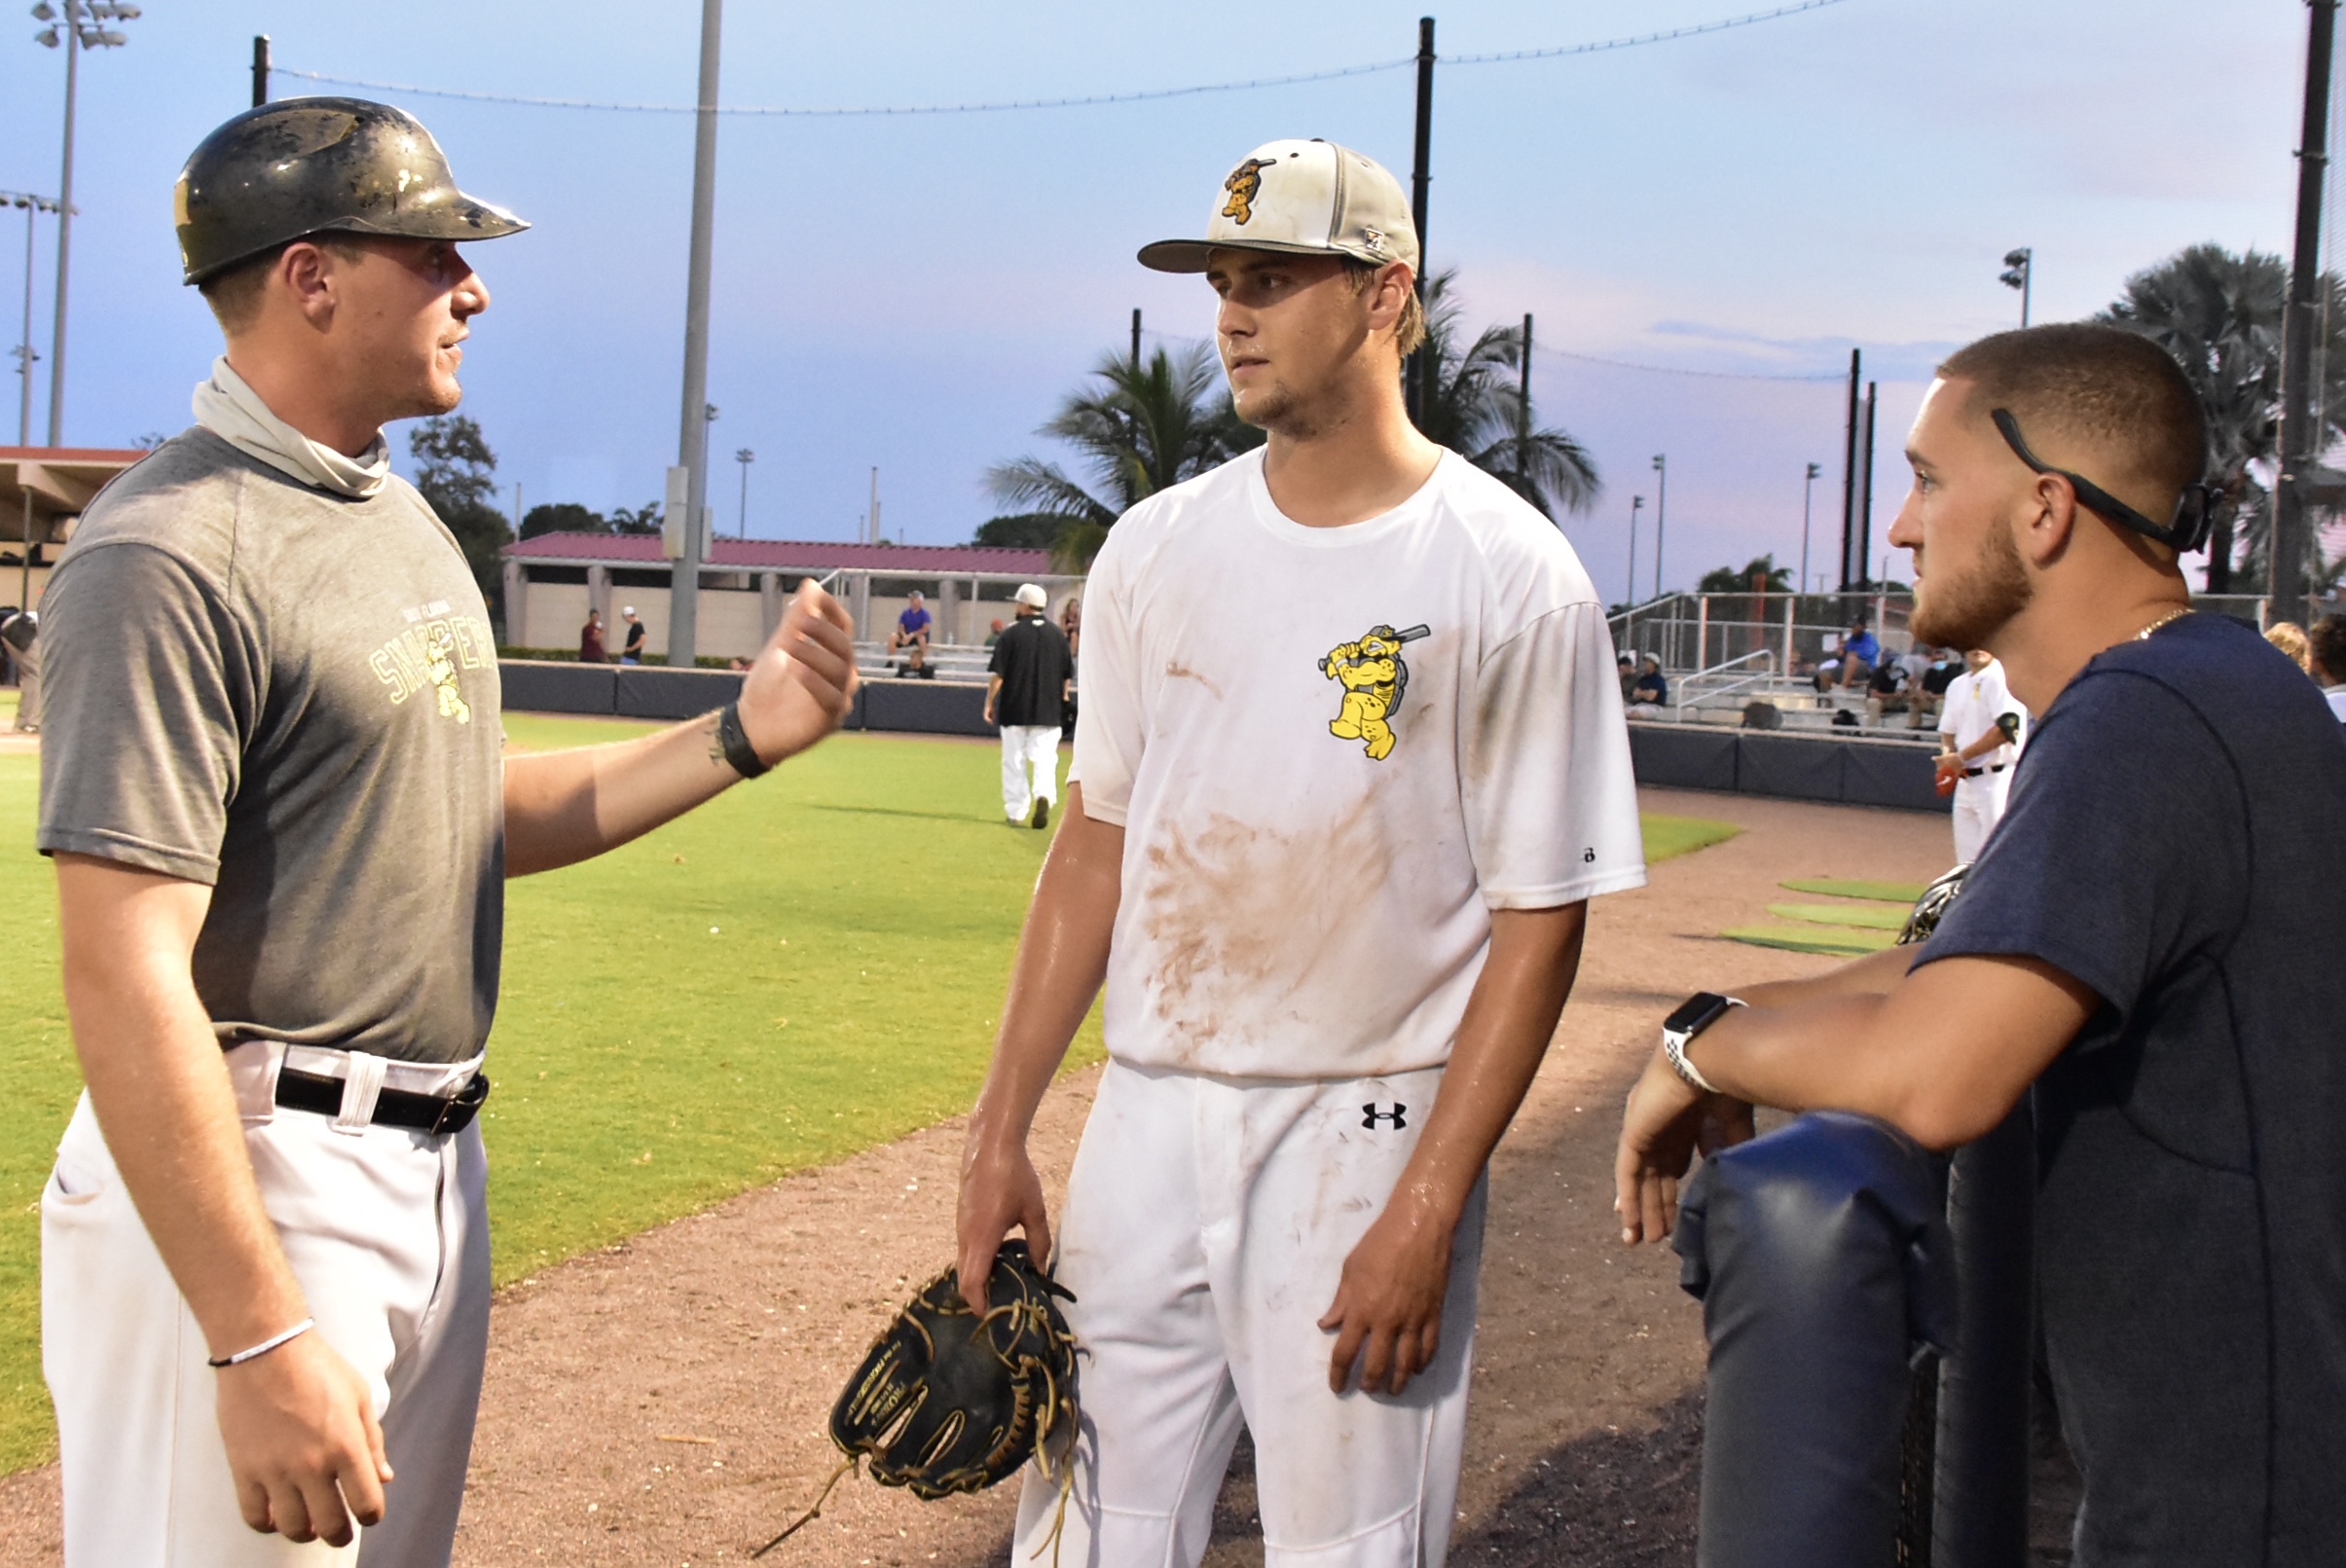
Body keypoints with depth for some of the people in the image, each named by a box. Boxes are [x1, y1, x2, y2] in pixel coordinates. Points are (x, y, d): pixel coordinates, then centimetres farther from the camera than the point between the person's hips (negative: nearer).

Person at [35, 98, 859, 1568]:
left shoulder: (407, 514, 13)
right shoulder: (174, 553, -18)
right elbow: (125, 978, -24)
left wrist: (741, 737, 10)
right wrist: (255, 1337, -28)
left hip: (434, 1163, 9)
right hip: (246, 1184, -9)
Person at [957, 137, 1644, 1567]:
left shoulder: (1512, 578, -8)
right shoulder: (1158, 547, 7)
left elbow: (1539, 921, -8)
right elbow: (1097, 844, 11)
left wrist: (1428, 1211, -14)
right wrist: (1003, 1126, 7)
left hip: (1367, 1130, -4)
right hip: (1147, 1115, 4)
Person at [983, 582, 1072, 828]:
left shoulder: (1012, 634, -8)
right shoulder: (1058, 635, 3)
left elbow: (998, 674, -9)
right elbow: (1067, 675, 9)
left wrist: (989, 702, -1)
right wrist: (1062, 699, 23)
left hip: (1015, 710, -2)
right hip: (1048, 711, 2)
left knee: (1014, 761, 7)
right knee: (1044, 757, 3)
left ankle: (1016, 813, 9)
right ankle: (1044, 796, -23)